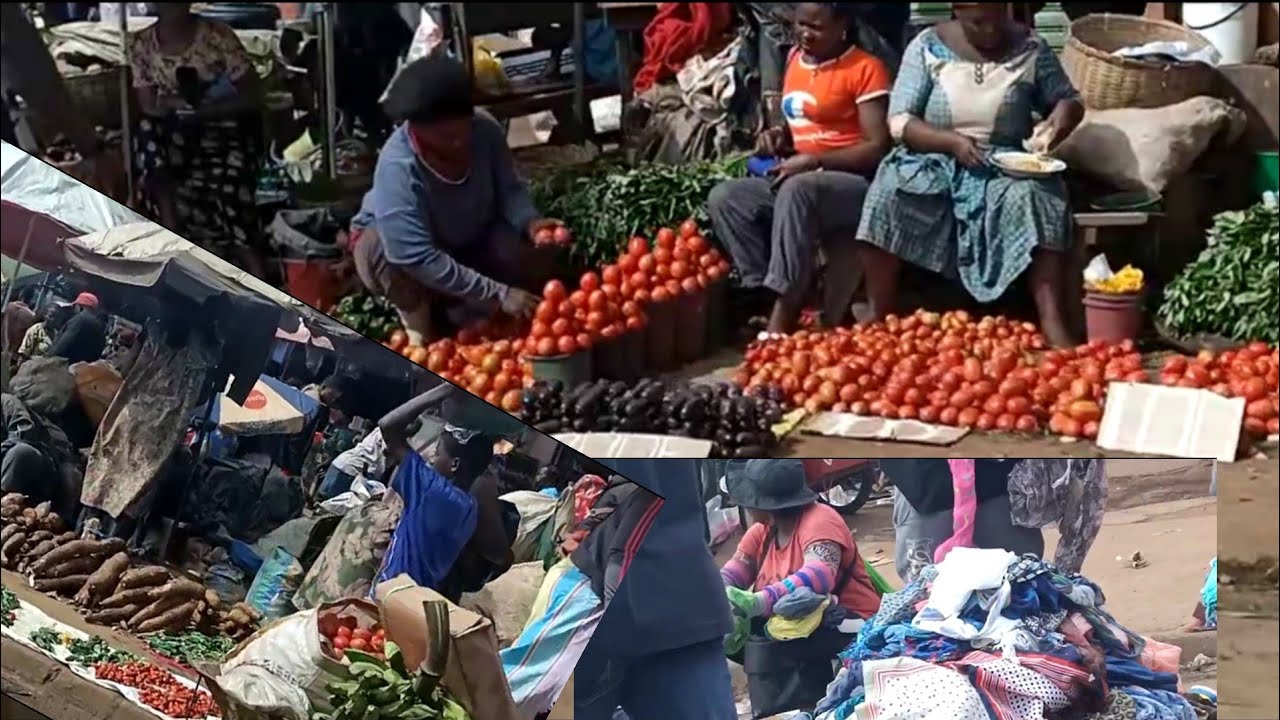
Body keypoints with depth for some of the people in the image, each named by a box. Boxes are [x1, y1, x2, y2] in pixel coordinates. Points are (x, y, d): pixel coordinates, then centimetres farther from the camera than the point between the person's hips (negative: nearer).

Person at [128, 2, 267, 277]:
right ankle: (173, 234, -27)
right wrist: (166, 105, -24)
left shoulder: (217, 36, -12)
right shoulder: (143, 44, -2)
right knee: (145, 130, -29)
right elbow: (148, 109, -2)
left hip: (223, 126, -3)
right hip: (176, 132, 3)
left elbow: (253, 97, -13)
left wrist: (201, 110, -22)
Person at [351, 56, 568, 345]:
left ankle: (452, 311, 6)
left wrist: (529, 221, -31)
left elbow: (509, 189, -8)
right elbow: (419, 260, -43)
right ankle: (420, 326, -9)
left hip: (470, 238, 4)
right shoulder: (397, 169, -39)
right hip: (392, 239, -4)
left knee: (536, 263, -20)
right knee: (383, 251, -39)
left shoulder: (485, 130, -25)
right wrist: (499, 295, -44)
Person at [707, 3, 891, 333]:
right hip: (796, 180, 8)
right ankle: (766, 294, -24)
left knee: (798, 189, -37)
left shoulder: (866, 69, -7)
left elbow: (877, 148, -14)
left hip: (853, 185, -7)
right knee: (723, 197, -13)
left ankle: (783, 316, -38)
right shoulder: (795, 60, 15)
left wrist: (813, 161, -19)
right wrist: (779, 139, 8)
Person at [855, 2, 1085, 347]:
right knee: (887, 199, -29)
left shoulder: (1031, 48, 1)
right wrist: (952, 142, -22)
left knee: (1036, 199, -32)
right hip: (934, 162, 0)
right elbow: (900, 122, -6)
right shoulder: (927, 47, -2)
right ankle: (879, 320, -21)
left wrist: (1060, 120, -16)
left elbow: (1069, 100, 9)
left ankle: (1052, 322, -35)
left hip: (1005, 168, 0)